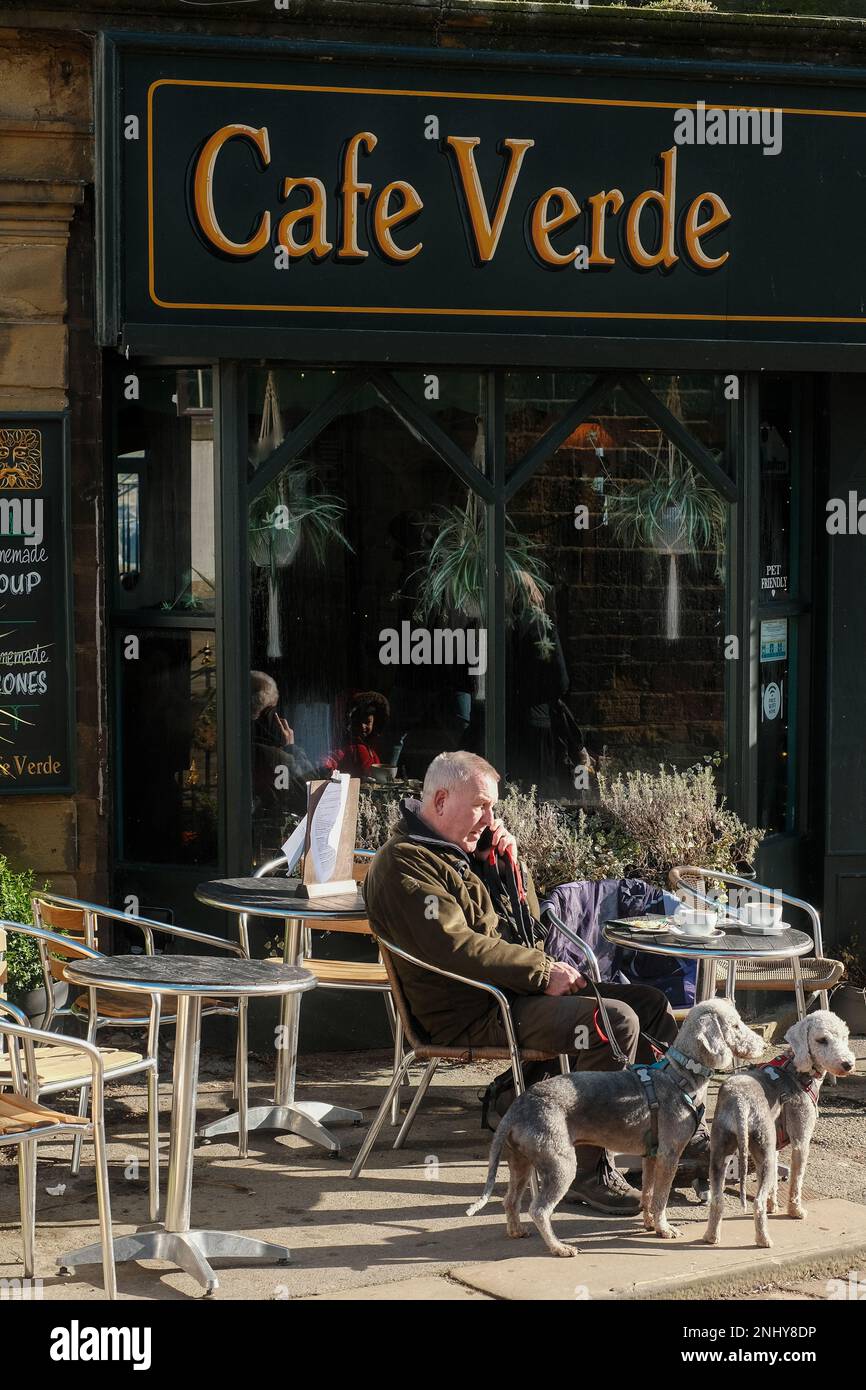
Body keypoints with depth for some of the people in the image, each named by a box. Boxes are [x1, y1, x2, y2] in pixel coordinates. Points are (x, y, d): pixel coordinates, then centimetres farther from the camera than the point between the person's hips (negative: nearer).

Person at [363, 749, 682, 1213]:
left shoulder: (460, 852, 19)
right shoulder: (403, 865, -12)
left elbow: (528, 922, 25)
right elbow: (456, 947, -23)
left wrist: (508, 862, 8)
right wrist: (543, 972, -20)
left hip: (516, 990, 10)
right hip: (474, 1013, -10)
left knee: (649, 1002, 6)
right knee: (615, 1020, -26)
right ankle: (588, 1171, -22)